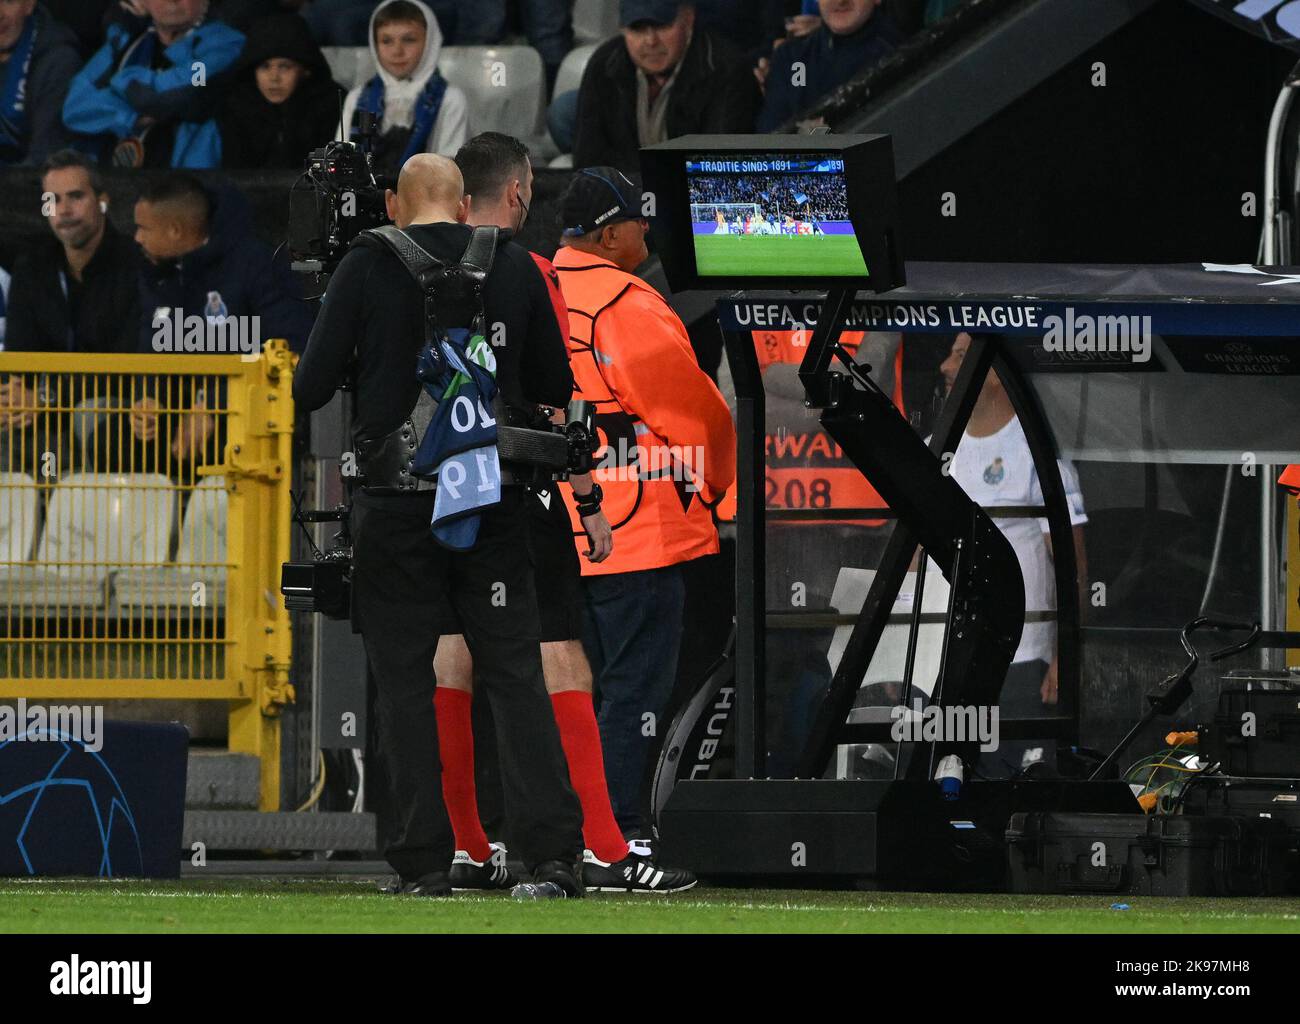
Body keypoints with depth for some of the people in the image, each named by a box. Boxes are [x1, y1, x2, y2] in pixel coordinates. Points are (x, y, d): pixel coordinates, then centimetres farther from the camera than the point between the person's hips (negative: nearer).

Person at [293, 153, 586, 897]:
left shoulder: (368, 268, -5)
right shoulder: (516, 268, 3)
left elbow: (312, 388, -5)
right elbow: (557, 388, 10)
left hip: (398, 501, -2)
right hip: (494, 496, 2)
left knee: (406, 682, 5)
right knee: (516, 674, 3)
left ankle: (426, 863, 1)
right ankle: (554, 851, -7)